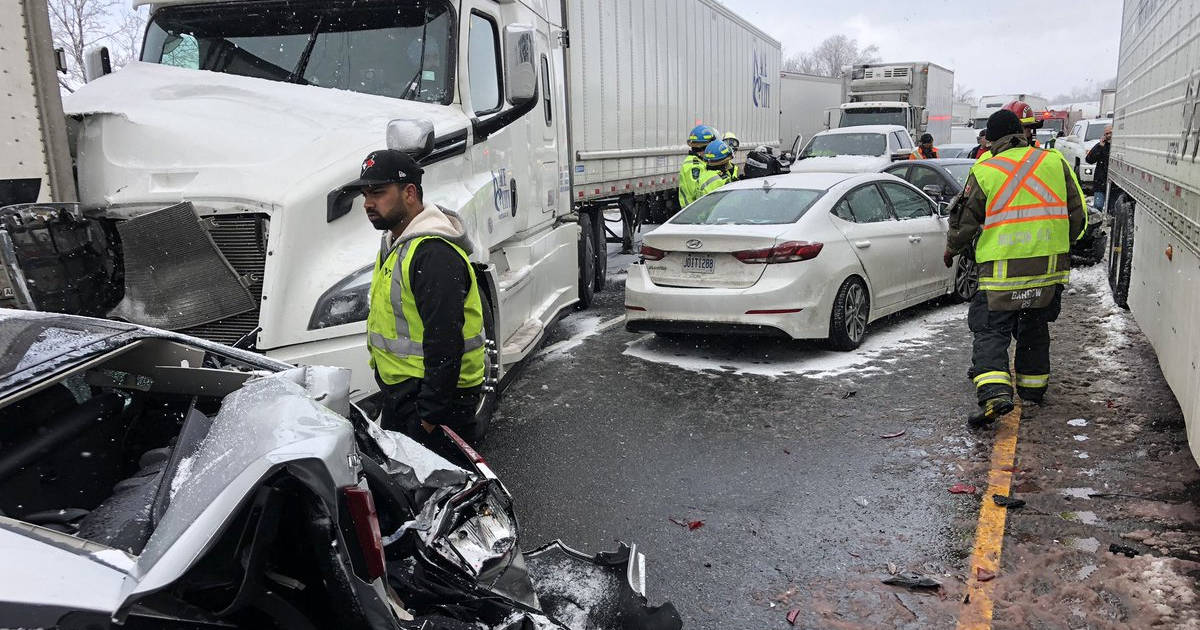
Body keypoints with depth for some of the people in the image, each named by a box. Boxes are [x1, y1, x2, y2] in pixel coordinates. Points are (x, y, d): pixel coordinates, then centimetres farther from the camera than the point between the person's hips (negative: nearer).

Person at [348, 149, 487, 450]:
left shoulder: (434, 255, -24)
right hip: (400, 391, 11)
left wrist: (428, 417, -26)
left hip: (435, 393, -10)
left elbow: (444, 345, -28)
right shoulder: (395, 243, 11)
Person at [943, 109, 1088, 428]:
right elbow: (1078, 215, 11)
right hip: (1050, 265, 4)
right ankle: (1033, 386, 34)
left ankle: (994, 392, -20)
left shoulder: (984, 171, -3)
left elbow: (964, 222, 2)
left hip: (1002, 268, -4)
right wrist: (1061, 243, 27)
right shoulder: (1055, 162, 7)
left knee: (991, 330, -1)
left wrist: (951, 250, 20)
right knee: (1035, 327, 21)